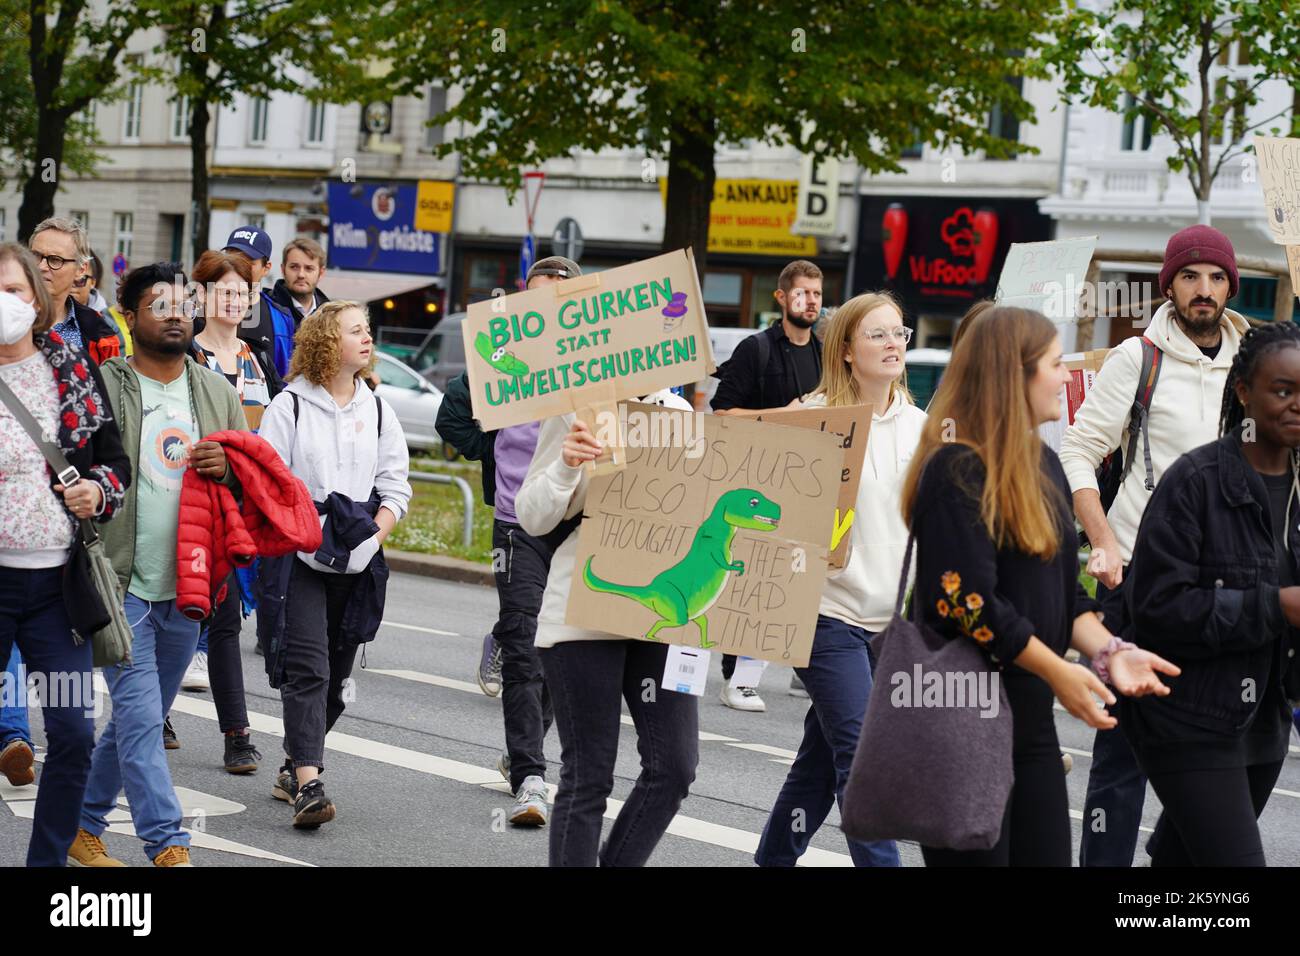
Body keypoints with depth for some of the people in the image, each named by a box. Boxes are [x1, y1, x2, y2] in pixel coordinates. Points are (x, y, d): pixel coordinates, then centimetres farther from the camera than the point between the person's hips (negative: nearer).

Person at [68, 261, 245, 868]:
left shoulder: (218, 392, 11)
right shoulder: (103, 386, -4)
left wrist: (229, 470, -6)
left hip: (187, 588, 5)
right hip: (121, 585, -5)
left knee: (141, 717, 14)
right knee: (140, 717, -9)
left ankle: (83, 825, 29)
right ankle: (168, 847, -7)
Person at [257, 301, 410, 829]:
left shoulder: (377, 409, 11)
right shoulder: (288, 406, -2)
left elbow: (395, 483, 11)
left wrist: (375, 533, -4)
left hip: (356, 562, 5)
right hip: (297, 559, -5)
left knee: (336, 672, 10)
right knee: (307, 668, -13)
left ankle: (295, 765, 27)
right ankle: (307, 785, -17)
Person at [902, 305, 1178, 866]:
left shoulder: (1043, 465, 13)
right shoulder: (956, 470, -15)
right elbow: (968, 600, -20)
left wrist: (1106, 650, -2)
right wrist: (1058, 672, -14)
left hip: (1029, 715, 9)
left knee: (1047, 854, 8)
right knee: (975, 855, -3)